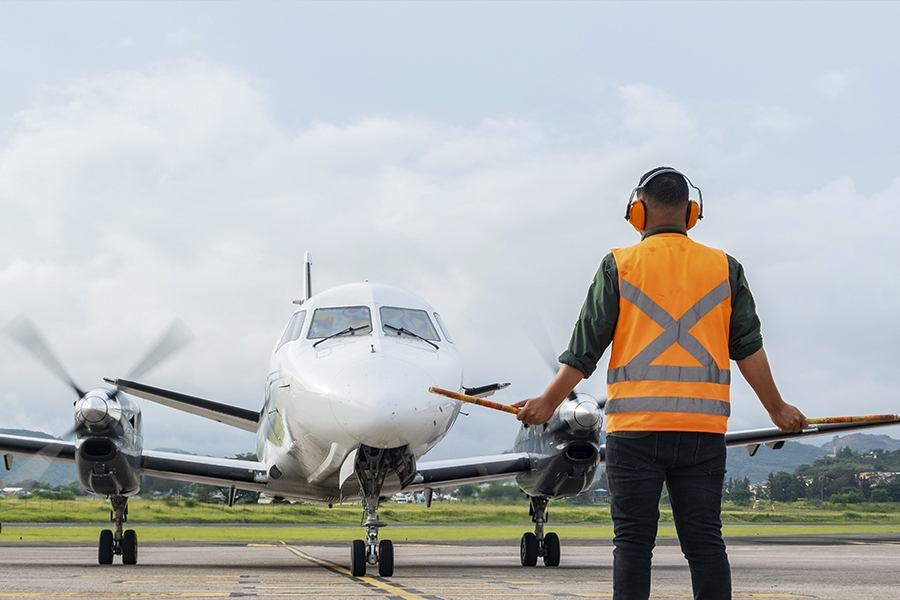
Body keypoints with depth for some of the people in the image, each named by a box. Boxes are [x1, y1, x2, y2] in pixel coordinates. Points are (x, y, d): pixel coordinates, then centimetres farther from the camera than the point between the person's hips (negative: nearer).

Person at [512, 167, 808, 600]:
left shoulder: (619, 266, 2)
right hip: (703, 429, 2)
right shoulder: (724, 268, 8)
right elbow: (748, 346, 7)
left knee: (633, 539, 1)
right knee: (704, 539, 3)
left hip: (635, 427, -2)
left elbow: (585, 347, 1)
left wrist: (549, 403, 11)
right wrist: (777, 410, 17)